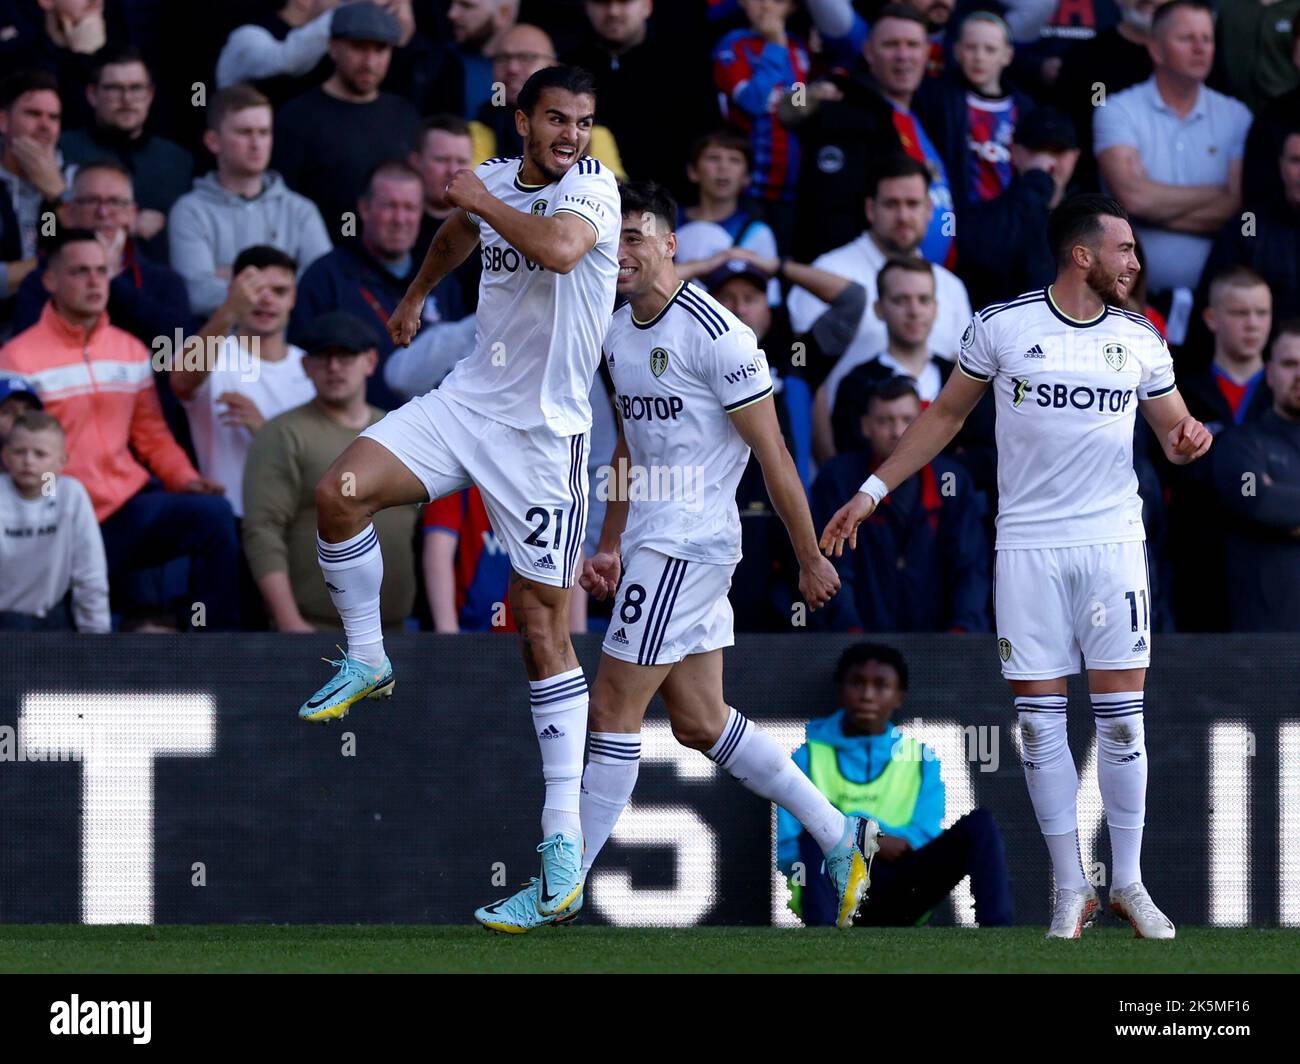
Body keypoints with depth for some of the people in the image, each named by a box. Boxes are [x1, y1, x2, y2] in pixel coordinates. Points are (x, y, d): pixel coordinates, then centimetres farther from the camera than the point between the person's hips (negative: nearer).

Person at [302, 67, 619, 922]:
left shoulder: (593, 187, -14)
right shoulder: (493, 180, 6)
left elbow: (560, 248, -38)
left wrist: (485, 202, -22)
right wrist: (417, 293, 46)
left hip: (543, 434, -6)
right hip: (469, 398, 6)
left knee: (545, 631, -4)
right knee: (342, 493, -14)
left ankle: (564, 834, -2)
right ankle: (366, 661, 10)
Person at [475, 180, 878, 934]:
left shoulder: (715, 334, -15)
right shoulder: (619, 333, 12)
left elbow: (772, 454, -12)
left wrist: (811, 558, -9)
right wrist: (609, 547, 21)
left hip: (689, 544, -9)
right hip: (650, 544, 9)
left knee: (614, 711, -6)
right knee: (700, 721, 10)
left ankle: (559, 893, 0)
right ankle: (840, 836, 19)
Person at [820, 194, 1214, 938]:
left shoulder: (1139, 338, 6)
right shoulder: (1001, 326, -1)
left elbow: (1175, 431, 15)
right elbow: (947, 414, 11)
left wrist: (1189, 439, -10)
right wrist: (872, 492, 9)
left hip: (1112, 541, 1)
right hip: (1028, 543, -1)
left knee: (1123, 715, -2)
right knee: (1039, 719, -1)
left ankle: (1129, 882, 10)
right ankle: (1070, 889, 8)